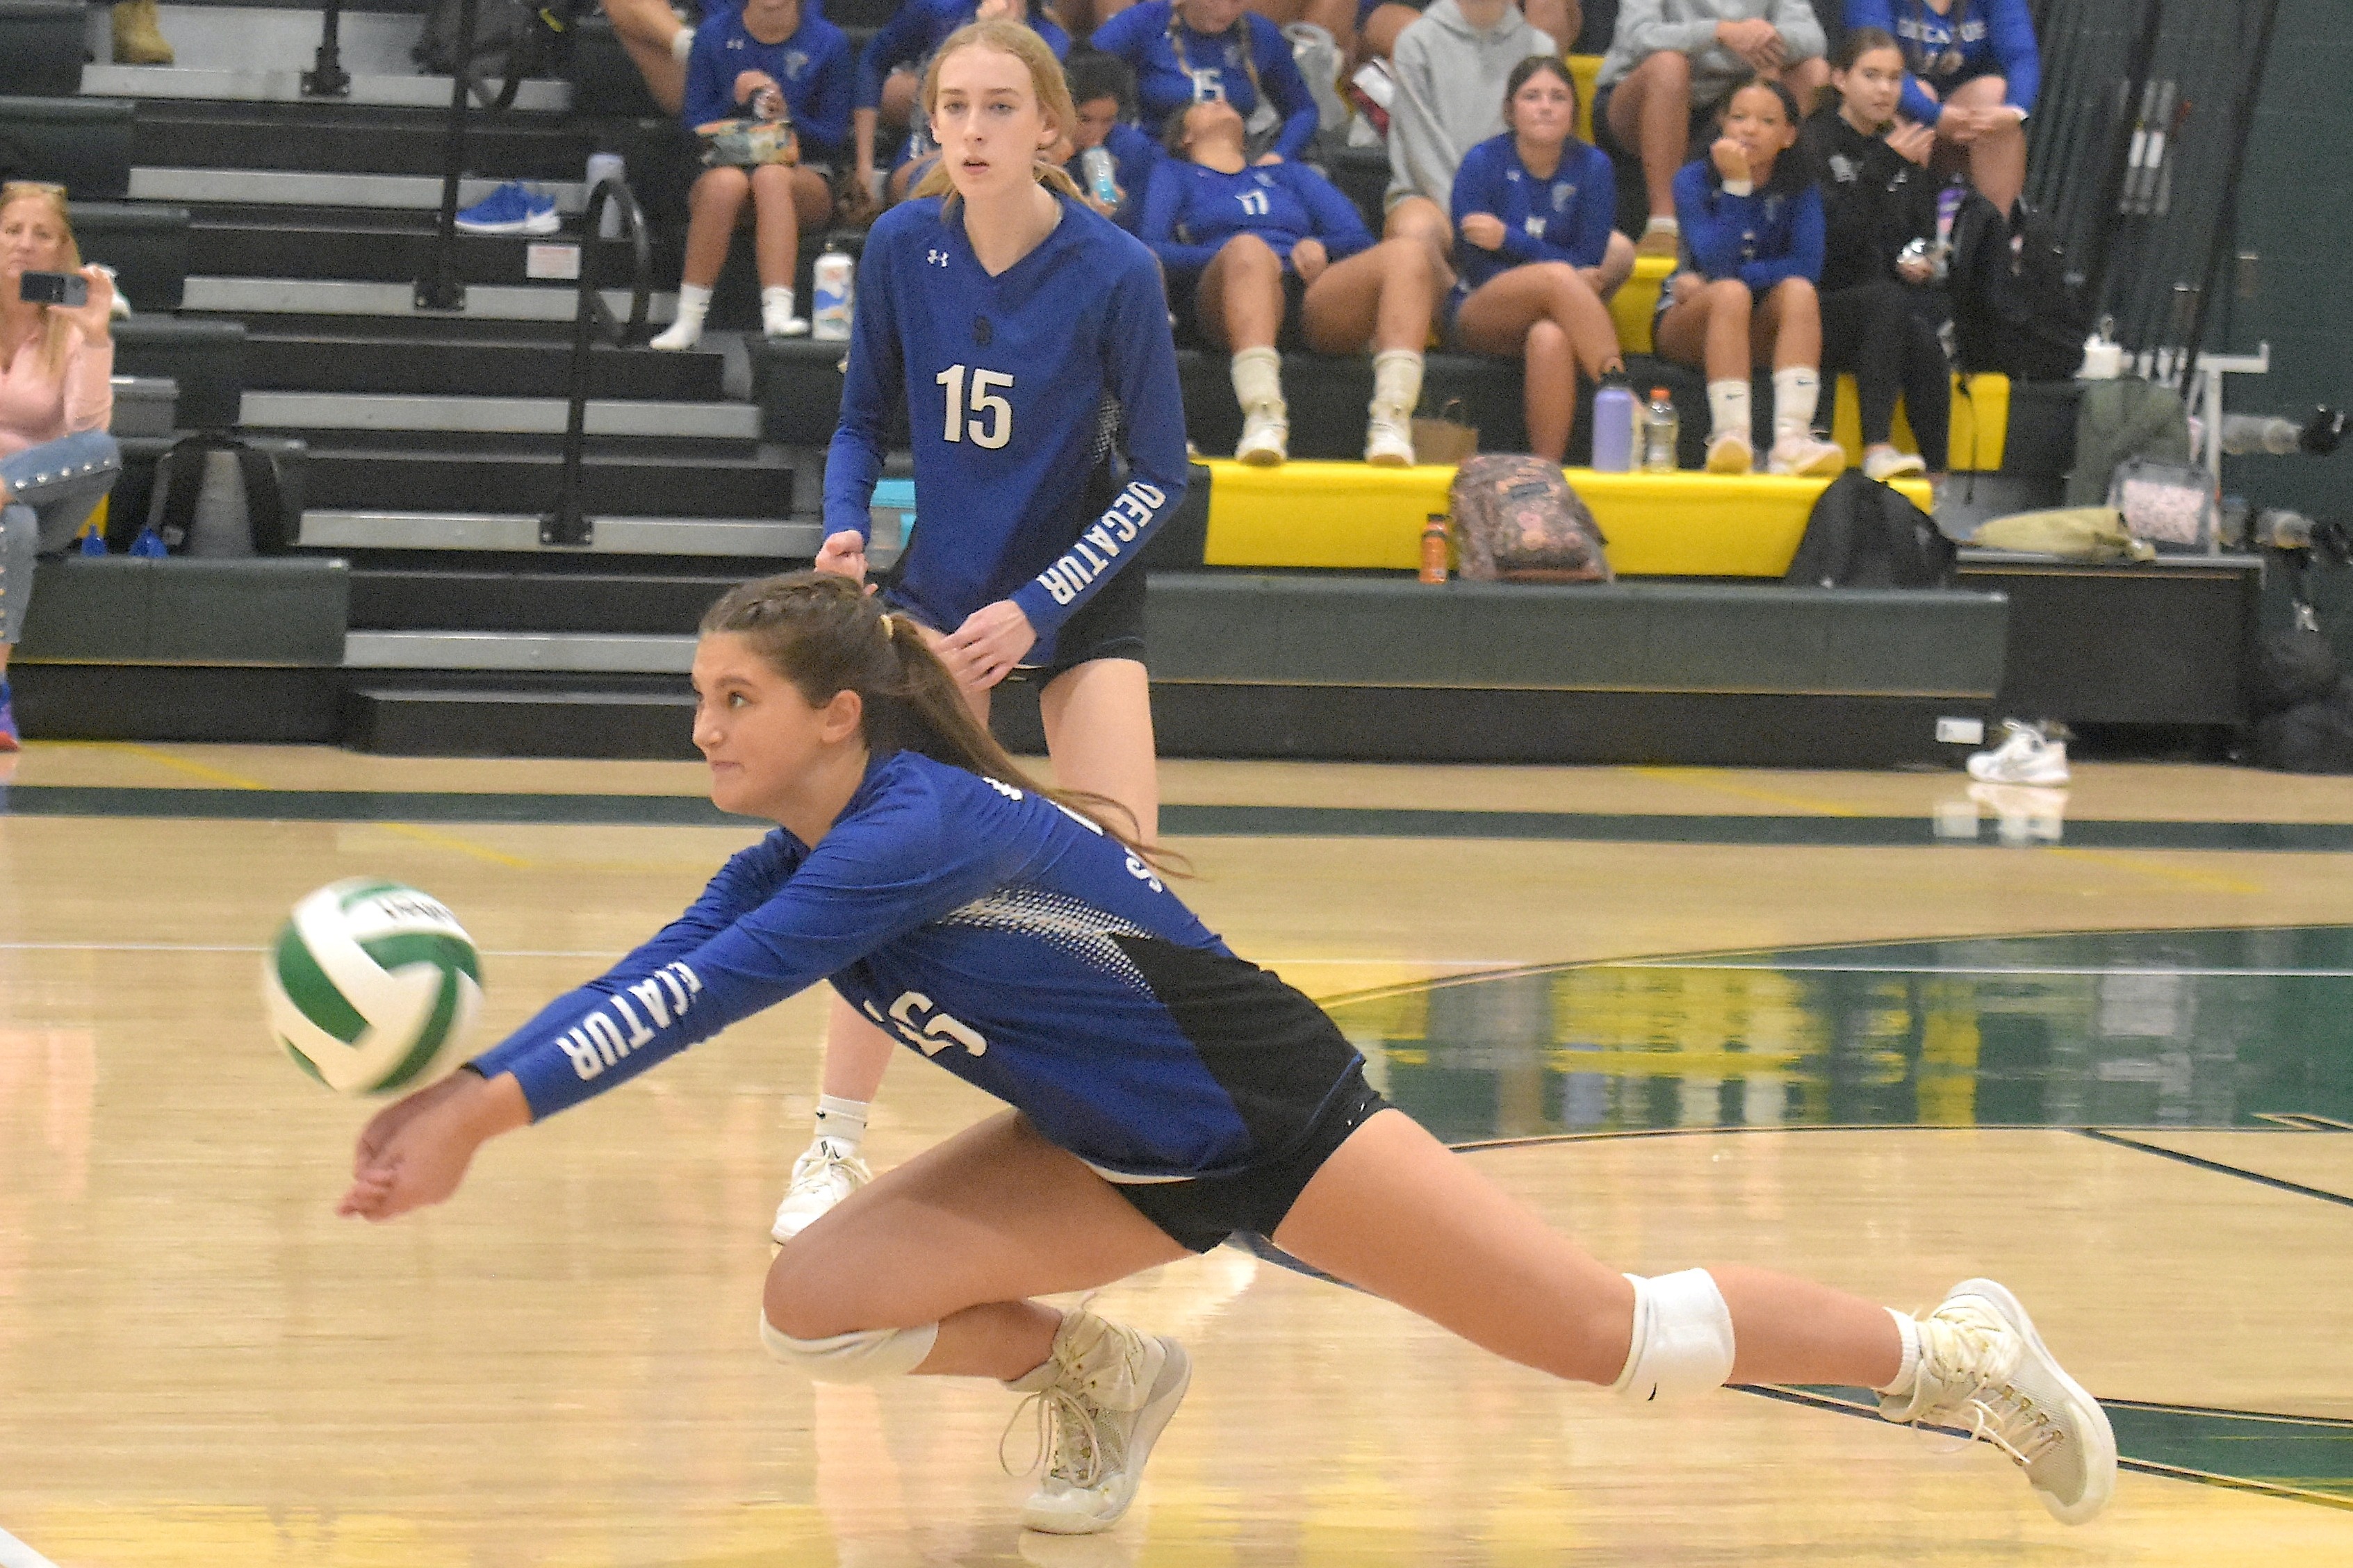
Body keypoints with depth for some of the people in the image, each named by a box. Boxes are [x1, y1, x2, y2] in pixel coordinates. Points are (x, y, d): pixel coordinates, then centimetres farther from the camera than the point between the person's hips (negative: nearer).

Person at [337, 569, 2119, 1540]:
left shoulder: (916, 831, -29)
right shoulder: (788, 864, -2)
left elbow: (699, 995, -37)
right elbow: (653, 974, -12)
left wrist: (494, 1111, -43)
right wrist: (456, 1096, -26)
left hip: (1272, 1115, -8)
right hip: (1122, 1159, 8)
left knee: (1608, 1337, -4)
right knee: (818, 1304, -9)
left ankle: (1954, 1349, 17)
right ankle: (1100, 1378, 16)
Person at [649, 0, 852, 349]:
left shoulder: (828, 41, 5)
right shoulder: (714, 35, 6)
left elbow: (833, 136, 5)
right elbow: (696, 124, 6)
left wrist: (788, 117, -15)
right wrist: (736, 98, -13)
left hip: (804, 176, 0)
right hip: (729, 161, 0)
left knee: (771, 177, -37)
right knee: (726, 181, -37)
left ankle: (778, 314, -51)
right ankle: (689, 322, -36)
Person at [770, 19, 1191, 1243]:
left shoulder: (1114, 273, -20)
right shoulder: (902, 248, -13)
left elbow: (1158, 476, -13)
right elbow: (864, 416, 3)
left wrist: (1036, 608, -21)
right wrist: (845, 526, -17)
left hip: (1078, 599, -2)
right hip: (941, 587, 2)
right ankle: (837, 1147, 6)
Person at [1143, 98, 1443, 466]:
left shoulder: (1289, 175, 38)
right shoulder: (1174, 175, 28)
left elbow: (1359, 240, 24)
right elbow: (1152, 251, 9)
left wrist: (1319, 246, 0)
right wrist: (1236, 255, -7)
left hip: (1316, 293, 3)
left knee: (1410, 252, -26)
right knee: (1248, 249, -39)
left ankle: (1391, 421, -45)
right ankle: (1264, 419, -58)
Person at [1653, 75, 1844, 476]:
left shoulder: (1800, 188, -1)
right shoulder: (1693, 180, -7)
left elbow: (1807, 266, -16)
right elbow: (1717, 263, -20)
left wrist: (1707, 282, -20)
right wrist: (1737, 184, -28)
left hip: (1760, 333, 2)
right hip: (1685, 324, -2)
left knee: (1798, 291, -29)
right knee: (1731, 292, -34)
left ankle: (1791, 439, -43)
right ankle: (1729, 437, -46)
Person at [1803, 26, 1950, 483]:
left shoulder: (1903, 148, 17)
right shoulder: (1814, 142, -2)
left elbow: (1921, 232, 26)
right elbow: (1830, 239, -14)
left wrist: (1916, 262, 3)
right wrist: (1882, 167, -19)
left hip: (1886, 307, 5)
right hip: (1822, 308, -5)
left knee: (1922, 337, -30)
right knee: (1888, 301, -36)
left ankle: (1936, 475, -36)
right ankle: (1876, 448, -45)